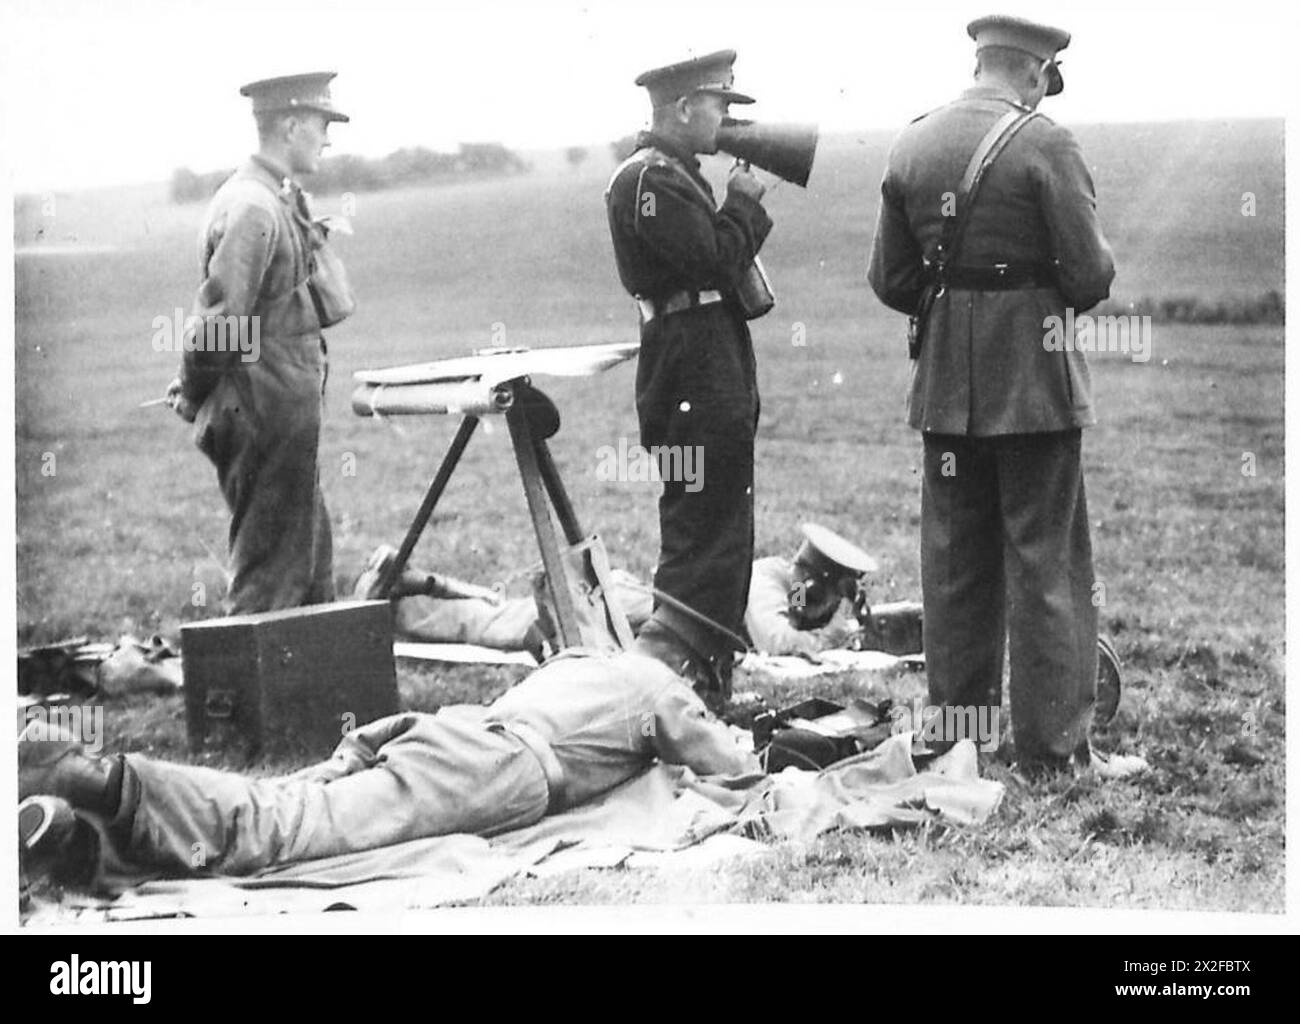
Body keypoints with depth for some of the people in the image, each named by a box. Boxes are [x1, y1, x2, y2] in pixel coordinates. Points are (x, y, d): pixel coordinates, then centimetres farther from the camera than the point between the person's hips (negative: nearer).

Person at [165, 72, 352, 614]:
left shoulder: (281, 199, 14)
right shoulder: (252, 207, -18)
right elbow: (220, 317, -21)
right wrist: (193, 395, -7)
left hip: (286, 419, 10)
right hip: (269, 421, -10)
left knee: (311, 567, 17)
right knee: (271, 575, -3)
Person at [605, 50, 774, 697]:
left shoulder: (675, 176, 19)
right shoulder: (649, 182, -15)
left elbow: (721, 260, 19)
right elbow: (718, 262, -20)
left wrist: (743, 205, 6)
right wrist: (744, 202, -6)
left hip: (716, 373, 11)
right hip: (694, 374, -11)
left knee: (721, 529, 15)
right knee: (705, 530, -11)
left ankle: (709, 674, 22)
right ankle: (660, 663, -11)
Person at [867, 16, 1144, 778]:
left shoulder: (912, 148, 5)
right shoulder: (1045, 144, -11)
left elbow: (890, 281, 7)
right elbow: (1090, 279, -13)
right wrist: (1098, 258, 9)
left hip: (945, 389, 5)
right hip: (1034, 382, -5)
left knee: (955, 563, 13)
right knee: (1047, 563, 1)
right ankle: (1057, 747, 5)